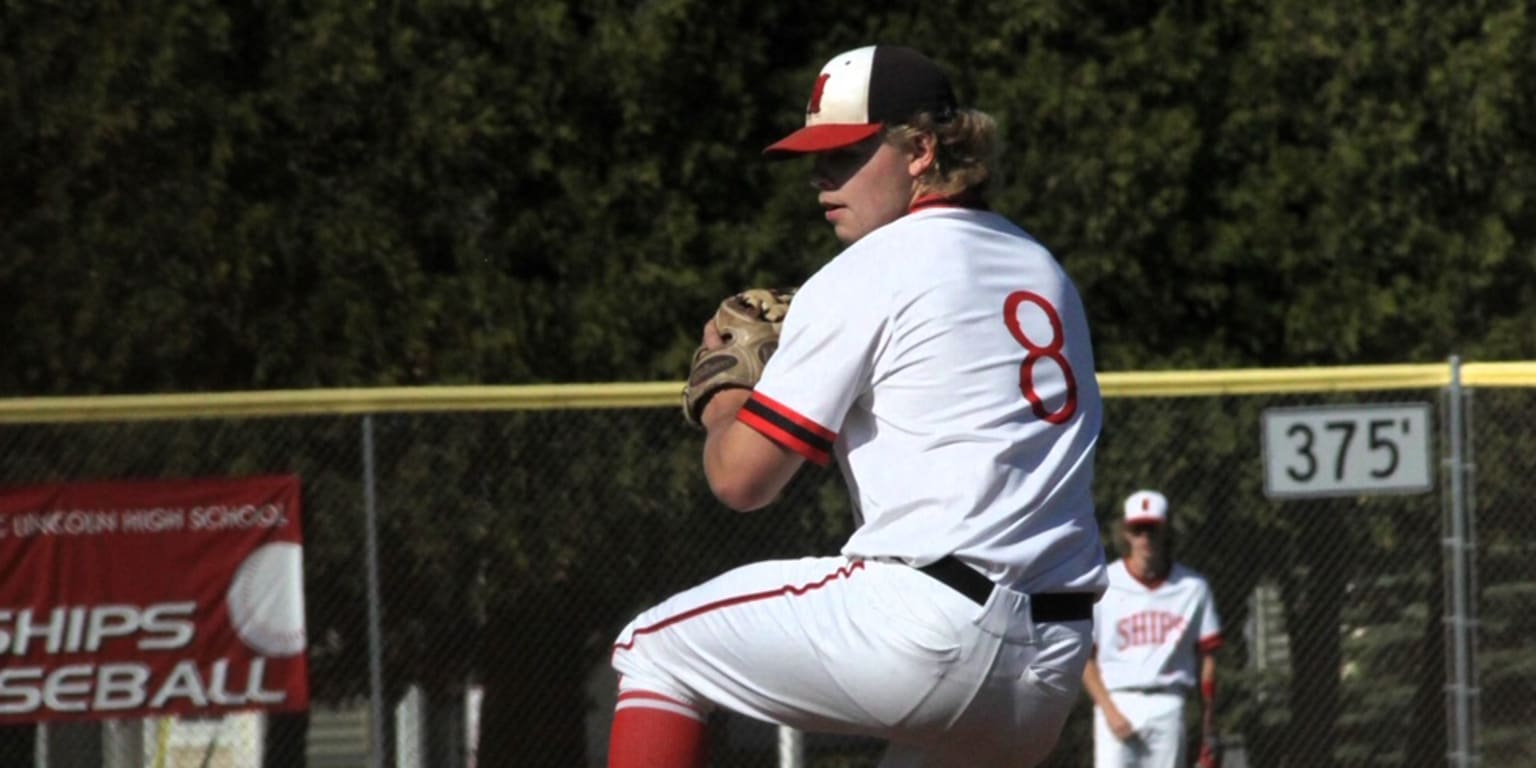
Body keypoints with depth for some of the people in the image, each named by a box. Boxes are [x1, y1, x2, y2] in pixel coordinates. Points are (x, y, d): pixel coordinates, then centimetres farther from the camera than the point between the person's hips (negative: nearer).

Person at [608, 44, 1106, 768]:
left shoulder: (868, 273, -3)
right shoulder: (1042, 268, 20)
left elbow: (741, 478, -6)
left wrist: (723, 395, 17)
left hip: (933, 627, -8)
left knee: (655, 651, 8)